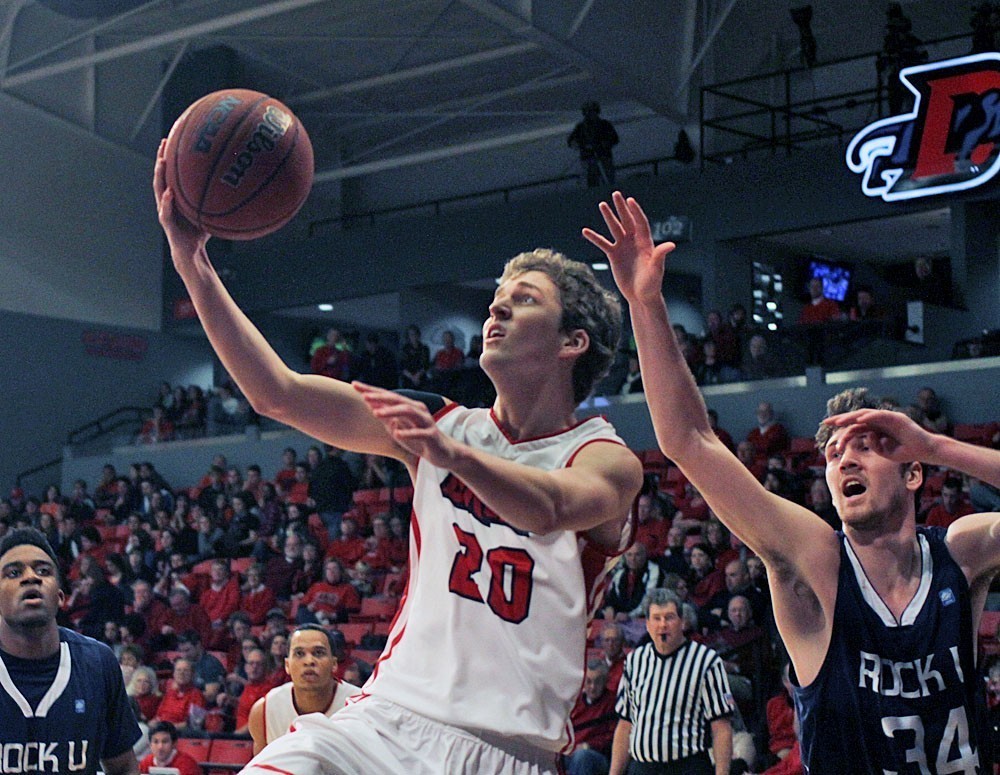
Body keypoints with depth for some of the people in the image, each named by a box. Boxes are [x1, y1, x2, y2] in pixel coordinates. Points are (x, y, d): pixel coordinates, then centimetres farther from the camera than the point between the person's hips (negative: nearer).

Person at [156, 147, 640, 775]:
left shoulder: (608, 460, 0)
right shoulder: (440, 423, 12)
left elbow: (547, 509, -24)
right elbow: (278, 393, 4)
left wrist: (450, 453, -43)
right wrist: (194, 265, -6)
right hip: (389, 716, 3)